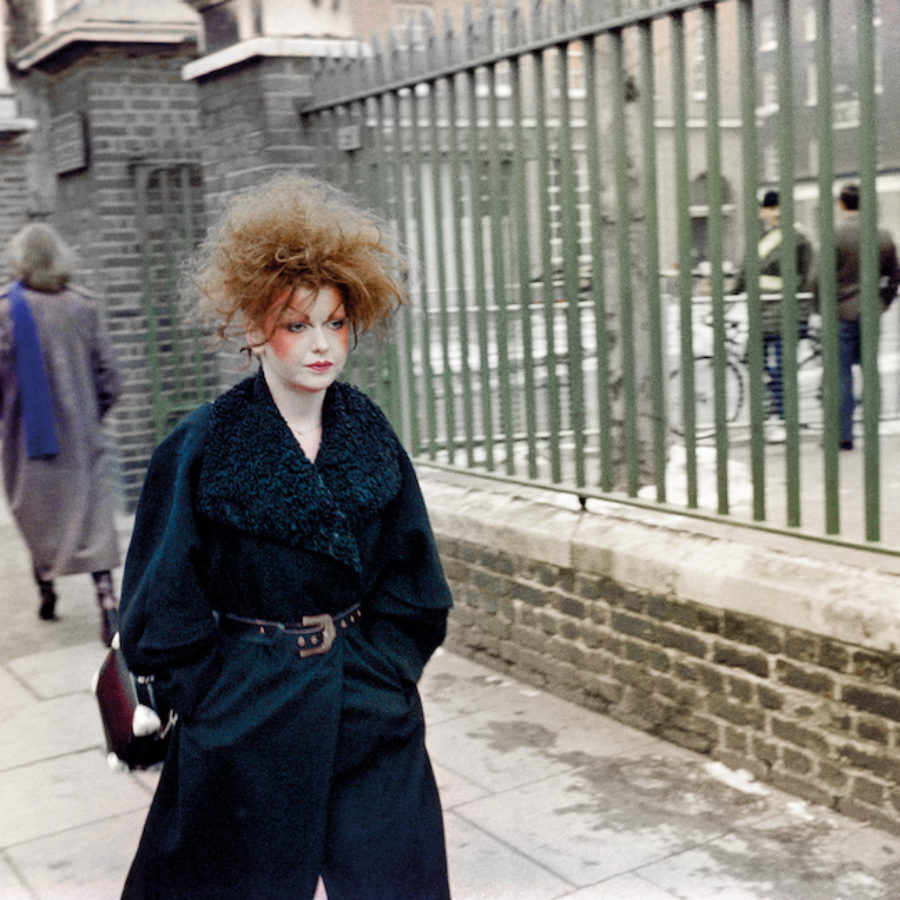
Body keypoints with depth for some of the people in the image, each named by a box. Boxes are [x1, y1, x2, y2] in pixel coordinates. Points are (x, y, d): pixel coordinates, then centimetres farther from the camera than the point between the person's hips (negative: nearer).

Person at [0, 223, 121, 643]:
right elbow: (107, 375, 2)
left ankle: (47, 592, 25)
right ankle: (107, 597, -10)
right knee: (92, 512, 1)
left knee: (37, 517, 15)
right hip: (81, 434, 2)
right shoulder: (83, 307, -2)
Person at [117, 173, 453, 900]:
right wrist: (219, 701, -6)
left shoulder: (369, 434, 0)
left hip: (373, 718, 3)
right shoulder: (201, 450, -12)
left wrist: (380, 671, 0)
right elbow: (164, 618, -6)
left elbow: (411, 579, 7)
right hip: (249, 724, -3)